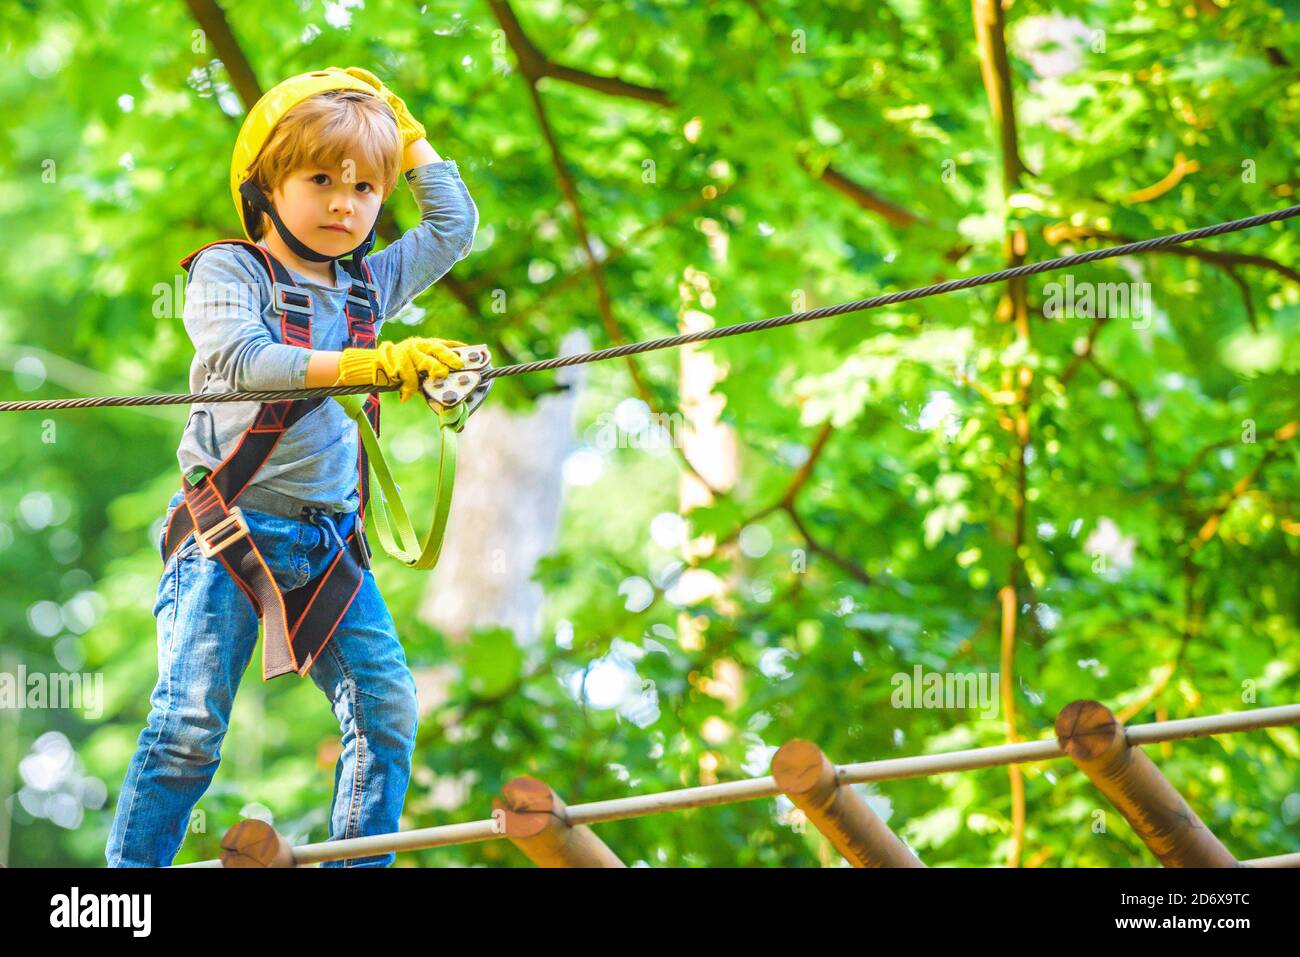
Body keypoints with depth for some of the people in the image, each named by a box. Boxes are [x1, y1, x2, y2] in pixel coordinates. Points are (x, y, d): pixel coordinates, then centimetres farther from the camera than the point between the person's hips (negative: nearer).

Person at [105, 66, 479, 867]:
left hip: (330, 541, 6)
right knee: (192, 719, -13)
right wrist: (367, 365, -30)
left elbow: (455, 224, 27)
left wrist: (406, 132, 21)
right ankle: (132, 867, -6)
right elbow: (236, 359, -21)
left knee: (387, 706, -4)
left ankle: (359, 864, 4)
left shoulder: (368, 284, 17)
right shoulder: (229, 270, -2)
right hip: (230, 527, -6)